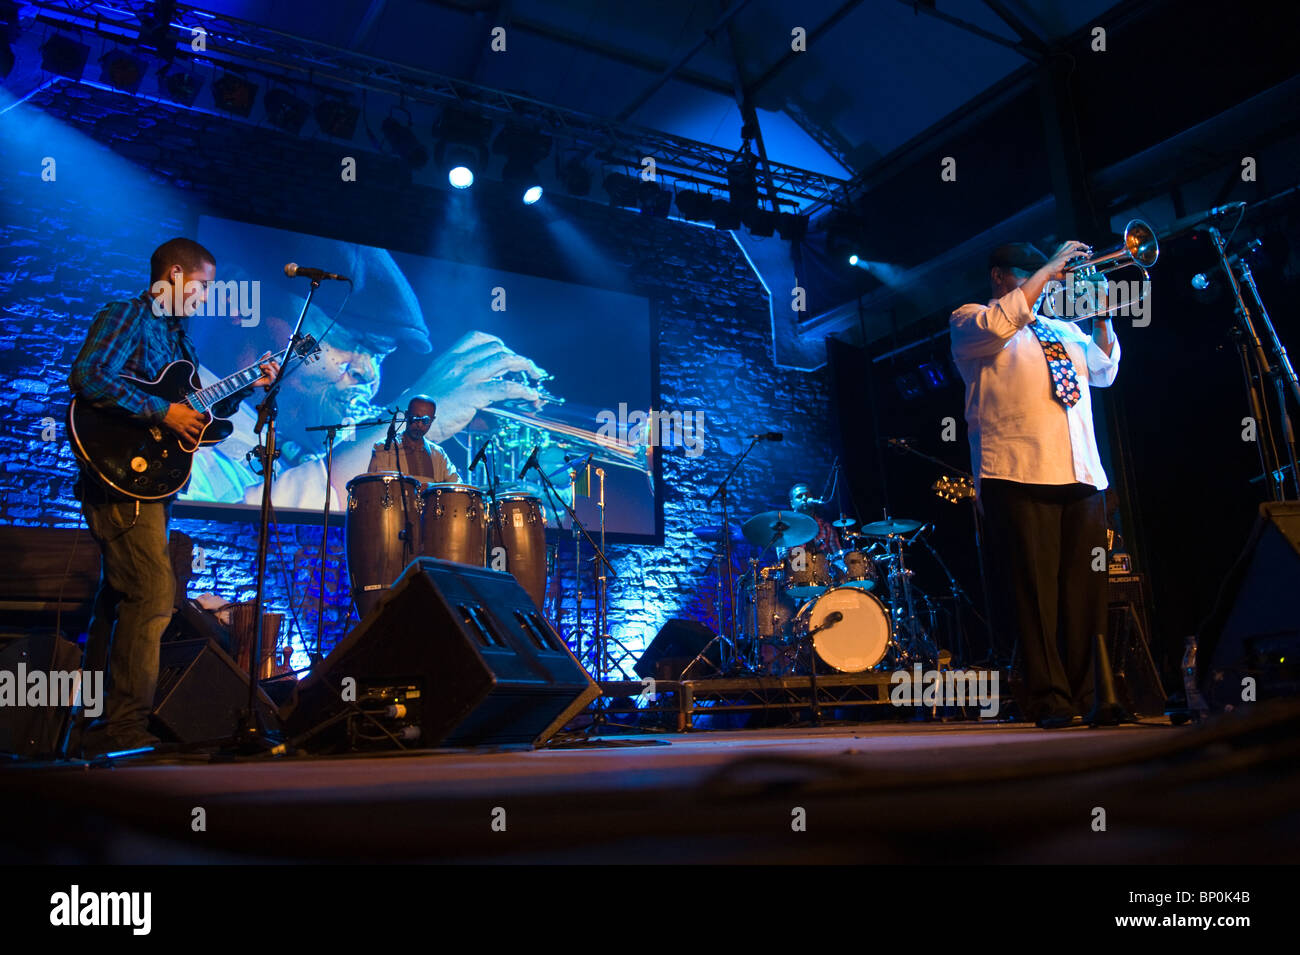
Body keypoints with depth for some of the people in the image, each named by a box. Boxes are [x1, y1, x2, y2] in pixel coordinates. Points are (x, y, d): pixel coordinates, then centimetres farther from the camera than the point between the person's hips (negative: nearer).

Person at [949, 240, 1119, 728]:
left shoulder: (1062, 329, 30)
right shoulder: (969, 321, 11)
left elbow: (1103, 371, 27)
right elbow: (999, 324, -11)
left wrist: (1101, 317, 14)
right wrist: (1050, 267, -3)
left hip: (1082, 475, 6)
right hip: (1019, 473, -6)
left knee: (1086, 591, 2)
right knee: (1035, 591, -8)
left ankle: (1089, 696, 8)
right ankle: (1050, 700, -5)